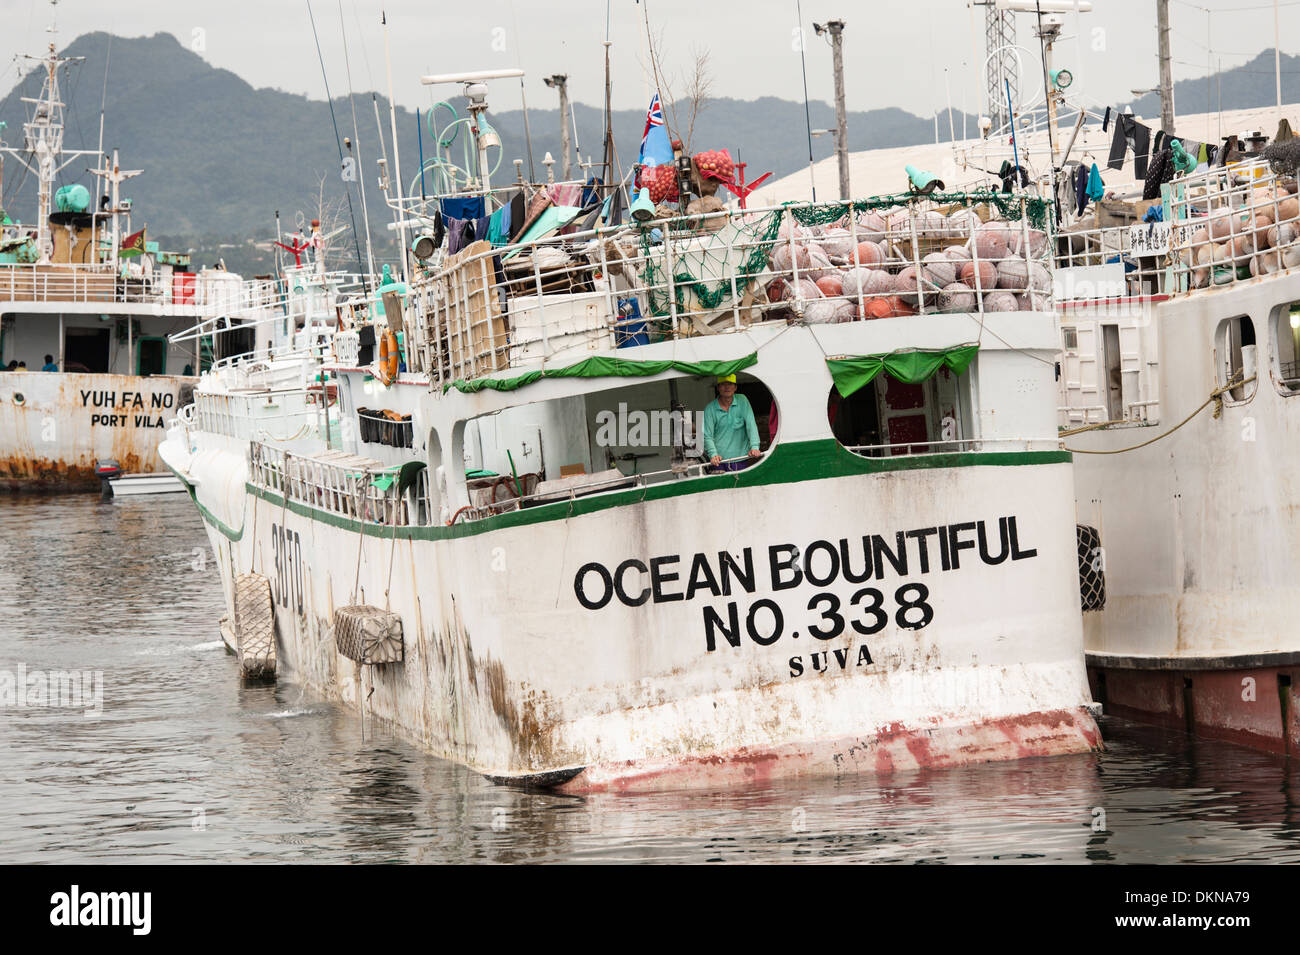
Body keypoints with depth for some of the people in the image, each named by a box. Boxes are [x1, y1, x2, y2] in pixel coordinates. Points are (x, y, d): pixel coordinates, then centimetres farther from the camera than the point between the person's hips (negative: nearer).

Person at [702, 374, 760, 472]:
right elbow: (708, 436, -5)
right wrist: (713, 454, -23)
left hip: (740, 458, 1)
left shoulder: (742, 401, 3)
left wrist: (754, 447, -19)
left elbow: (751, 424, -5)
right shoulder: (710, 409, -1)